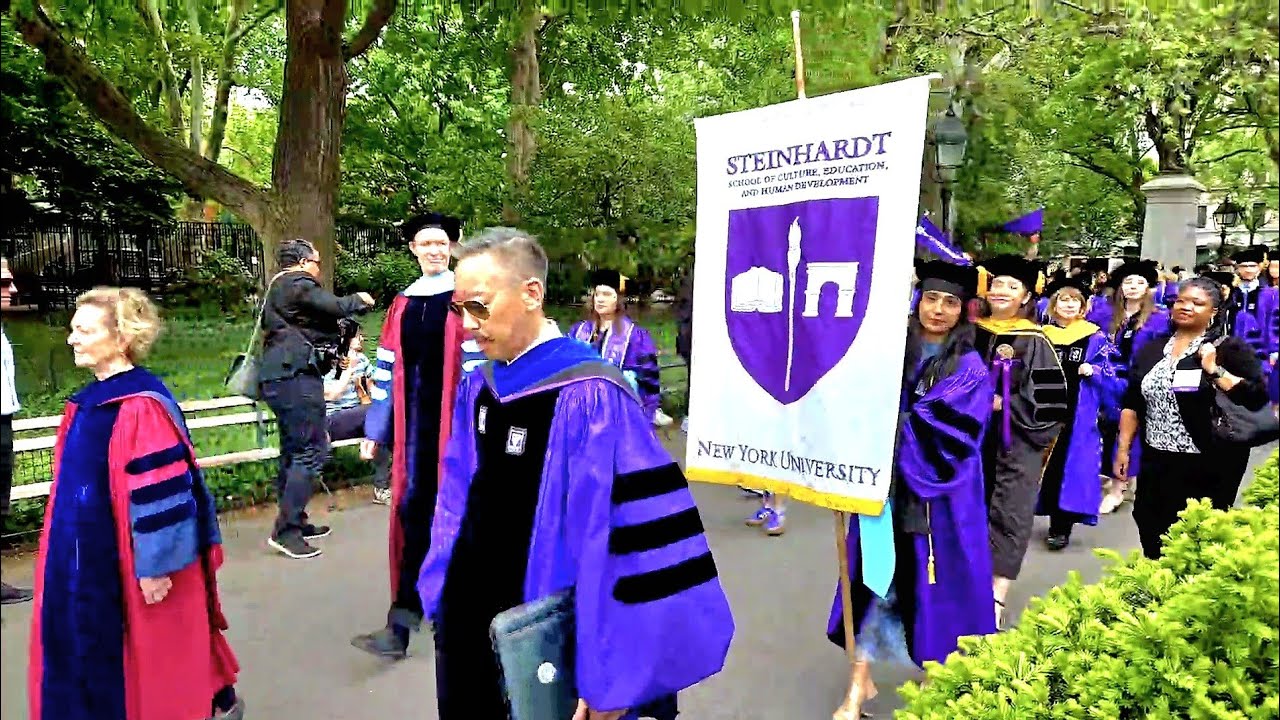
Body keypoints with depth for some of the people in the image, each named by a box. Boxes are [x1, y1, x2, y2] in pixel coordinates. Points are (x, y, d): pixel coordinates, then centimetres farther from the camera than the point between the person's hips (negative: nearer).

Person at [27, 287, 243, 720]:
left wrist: (155, 565, -20)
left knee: (153, 647, 7)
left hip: (132, 559, -9)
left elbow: (160, 492, -23)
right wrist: (72, 548, 22)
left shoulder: (141, 405, -23)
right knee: (96, 648, 19)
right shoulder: (90, 400, 6)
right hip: (92, 556, 9)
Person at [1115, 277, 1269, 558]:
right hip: (1156, 462, 4)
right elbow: (1133, 404, 11)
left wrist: (1214, 370, -20)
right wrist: (1123, 449, 7)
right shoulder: (1153, 349, 9)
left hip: (1207, 467, -4)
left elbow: (1257, 398, -14)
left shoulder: (1230, 348, -5)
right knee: (1153, 543, 10)